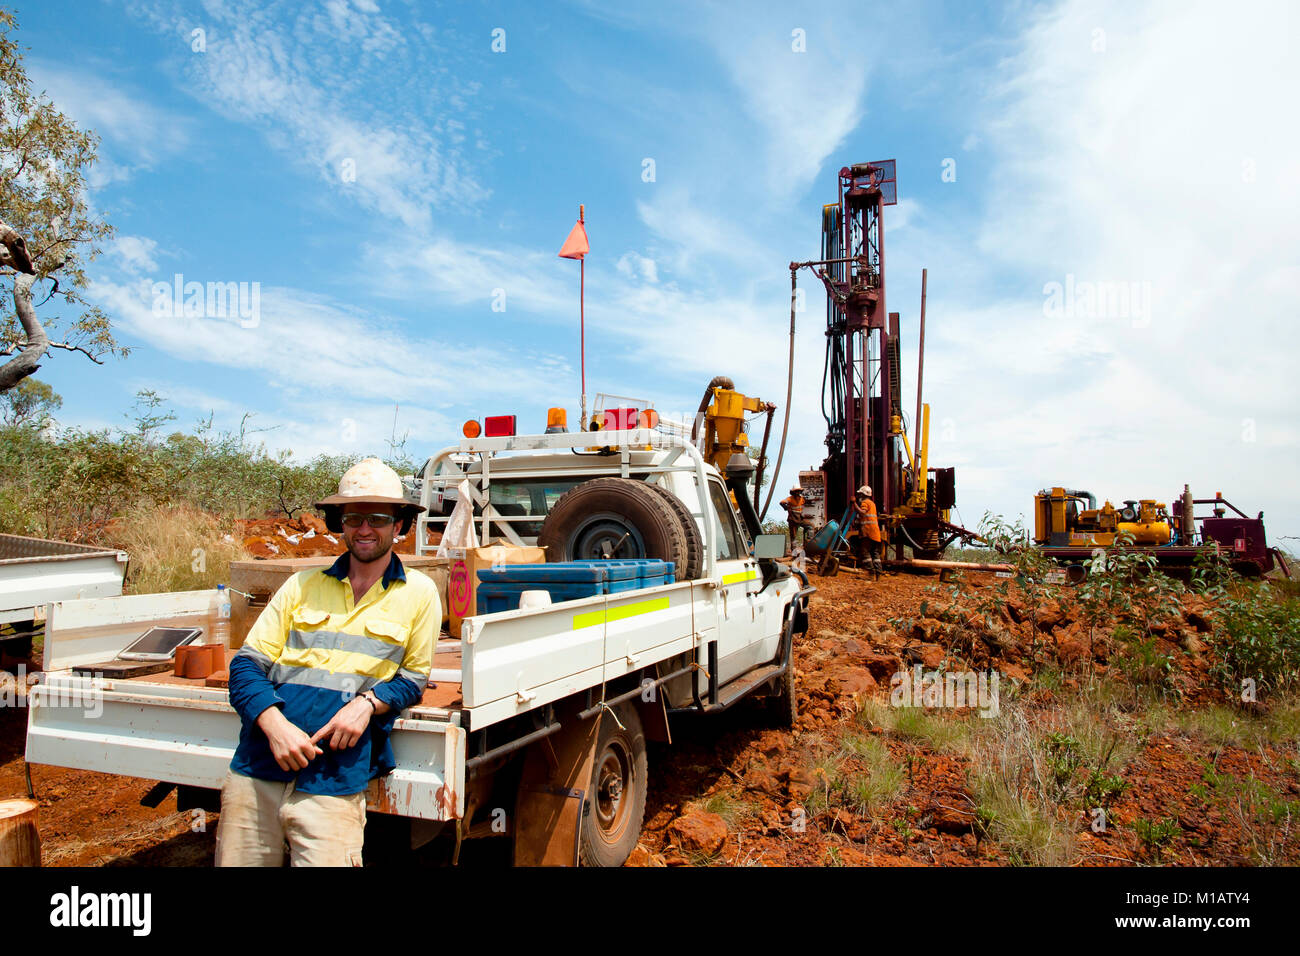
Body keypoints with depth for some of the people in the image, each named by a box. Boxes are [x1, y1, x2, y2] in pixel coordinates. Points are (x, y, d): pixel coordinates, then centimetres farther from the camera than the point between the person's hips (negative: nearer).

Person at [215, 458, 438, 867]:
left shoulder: (418, 593, 5)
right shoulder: (303, 585, 11)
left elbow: (413, 677, 11)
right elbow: (246, 664, 6)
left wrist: (367, 702, -10)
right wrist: (275, 724, -12)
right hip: (256, 771, 3)